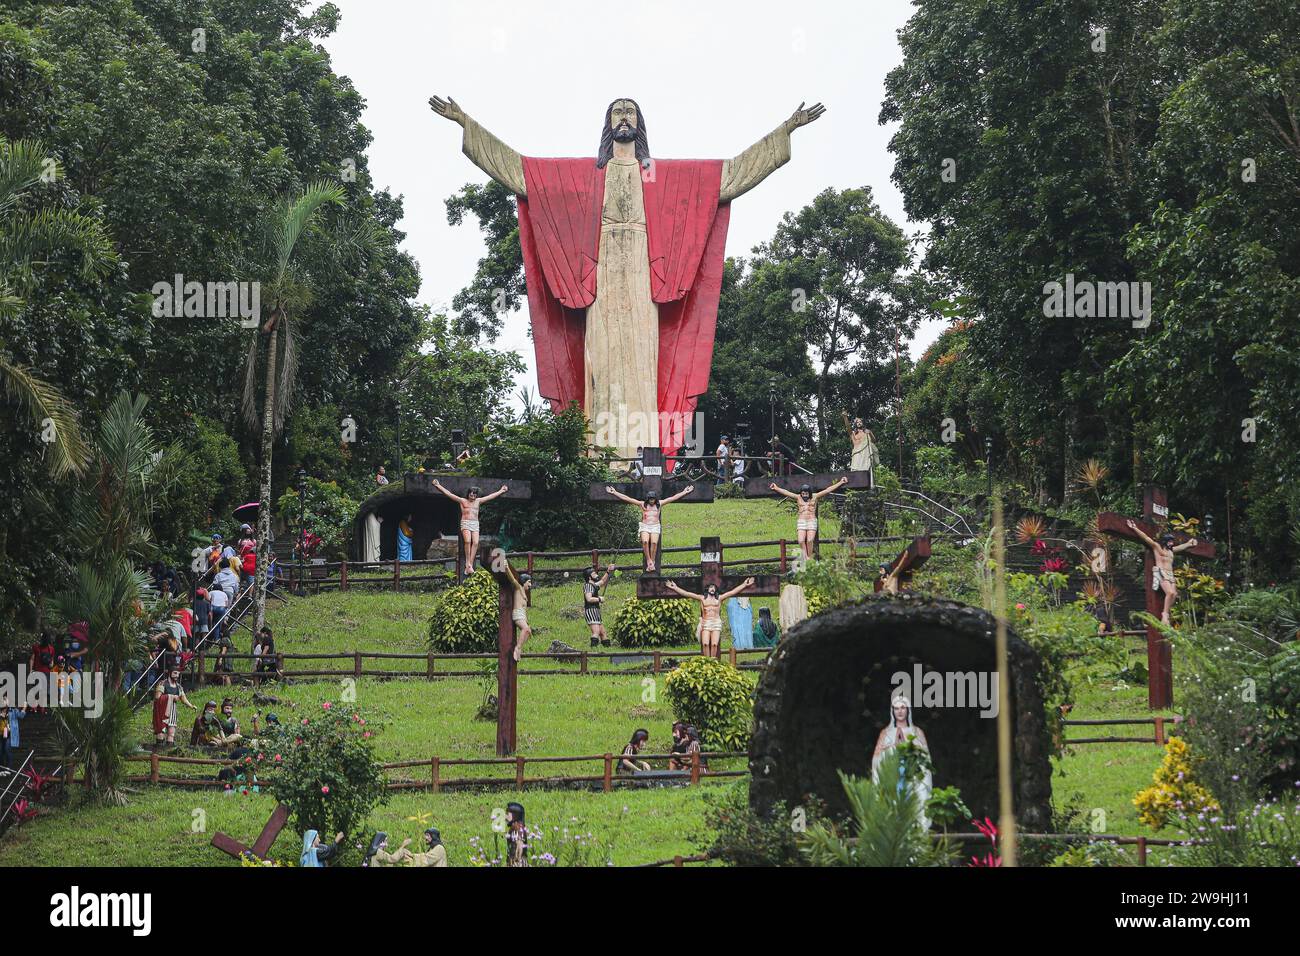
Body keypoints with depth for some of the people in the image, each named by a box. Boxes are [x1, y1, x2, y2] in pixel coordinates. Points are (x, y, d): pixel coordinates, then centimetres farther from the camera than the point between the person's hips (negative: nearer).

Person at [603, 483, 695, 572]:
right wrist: (614, 492, 6)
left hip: (656, 526, 0)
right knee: (645, 541, -29)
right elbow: (626, 498, 9)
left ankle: (652, 562, -24)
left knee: (654, 542, -26)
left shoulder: (659, 504, 15)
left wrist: (684, 492, 17)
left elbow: (673, 498, 17)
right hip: (644, 526, 0)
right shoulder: (642, 504, 12)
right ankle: (649, 561, -23)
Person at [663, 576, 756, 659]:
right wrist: (675, 588, 7)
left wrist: (744, 585, 8)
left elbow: (733, 592, 13)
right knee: (705, 644, -16)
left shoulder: (719, 598, 14)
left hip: (716, 623, 0)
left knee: (714, 644, -13)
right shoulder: (702, 598, 14)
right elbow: (686, 593, 11)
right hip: (705, 623, 0)